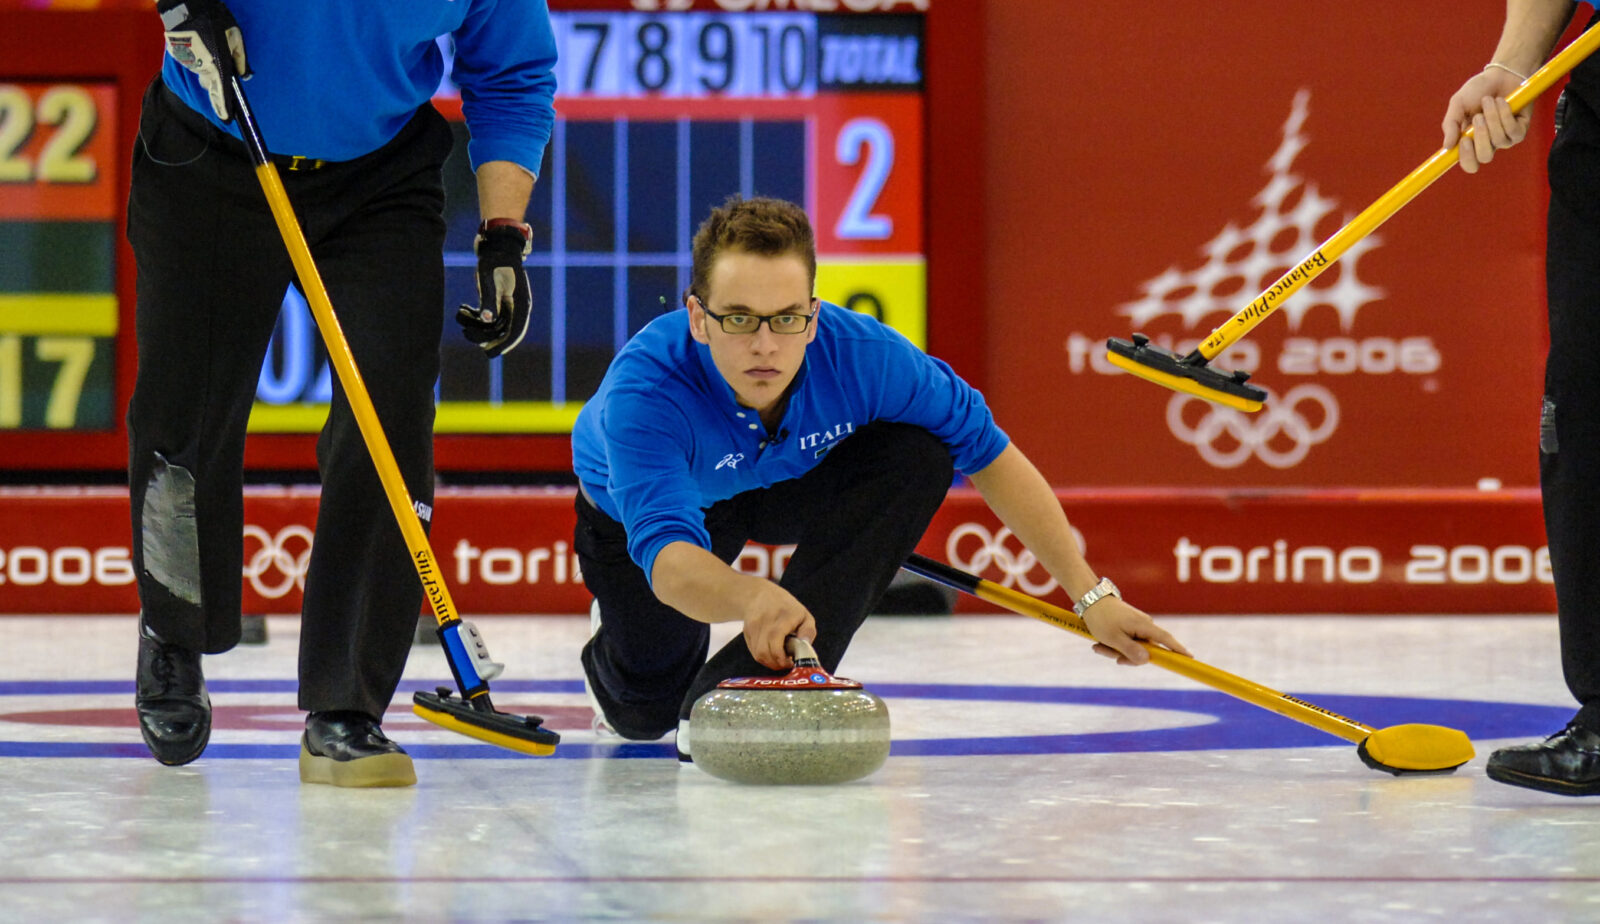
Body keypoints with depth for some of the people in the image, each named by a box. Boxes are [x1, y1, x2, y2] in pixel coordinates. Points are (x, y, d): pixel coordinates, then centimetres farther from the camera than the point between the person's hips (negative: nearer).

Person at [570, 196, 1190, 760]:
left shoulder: (863, 356, -35)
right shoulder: (643, 388, -43)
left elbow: (991, 456, -20)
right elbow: (668, 557, -55)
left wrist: (1091, 596, -18)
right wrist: (752, 598, -78)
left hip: (785, 483, 2)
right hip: (645, 512, -2)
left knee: (918, 458, -26)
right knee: (644, 713, -1)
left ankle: (751, 682, -25)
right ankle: (615, 643, 37)